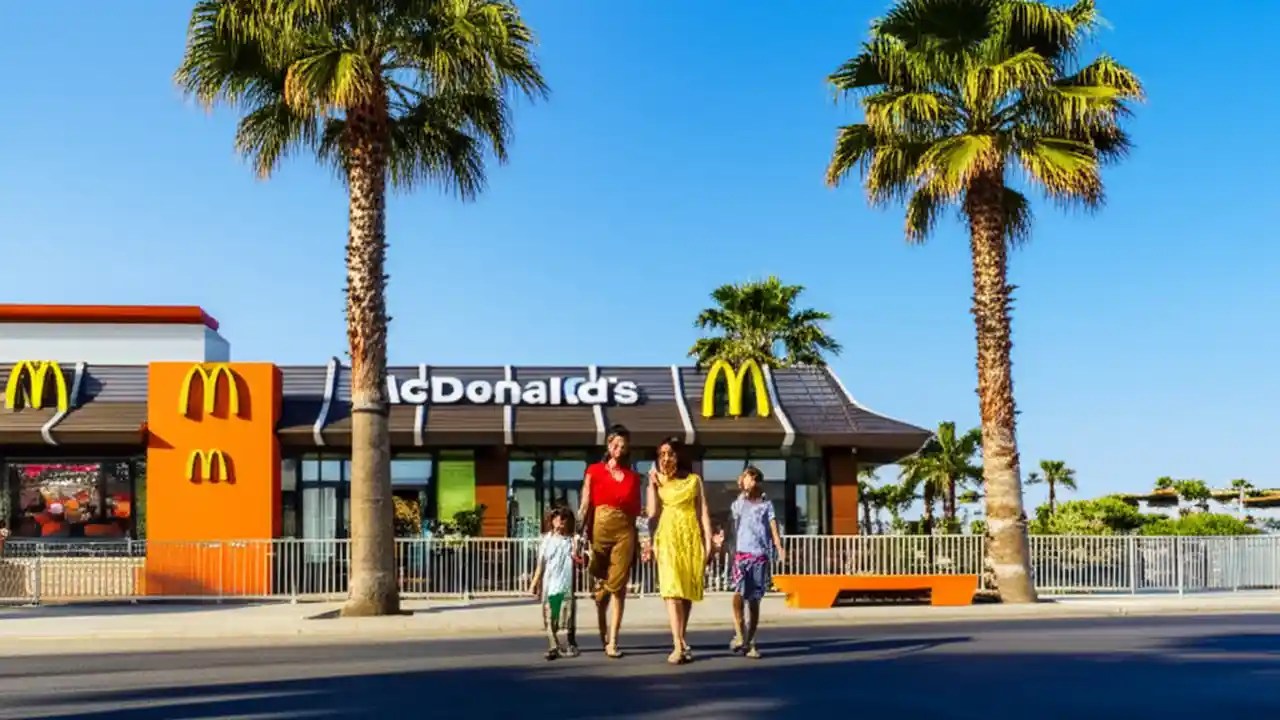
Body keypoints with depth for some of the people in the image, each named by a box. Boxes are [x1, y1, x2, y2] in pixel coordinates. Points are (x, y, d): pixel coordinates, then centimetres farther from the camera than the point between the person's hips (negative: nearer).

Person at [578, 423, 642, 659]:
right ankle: (603, 634, 28)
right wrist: (579, 534, -10)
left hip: (625, 531, 1)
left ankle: (612, 642, -6)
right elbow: (585, 506, 0)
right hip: (600, 527, -1)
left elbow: (637, 511, 12)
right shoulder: (594, 470, 6)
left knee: (618, 586, -5)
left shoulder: (633, 476, 12)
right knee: (601, 585, 9)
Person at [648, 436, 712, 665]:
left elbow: (703, 512, 7)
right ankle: (678, 645, -19)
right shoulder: (658, 481, 10)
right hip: (668, 537, -1)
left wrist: (708, 541, -1)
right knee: (672, 588, -14)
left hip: (691, 536, 1)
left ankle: (682, 641, 17)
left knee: (688, 590, 4)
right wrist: (652, 483, -3)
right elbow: (652, 512, -1)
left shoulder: (694, 480, 9)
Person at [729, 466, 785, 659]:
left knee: (754, 600, 4)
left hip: (760, 555, 1)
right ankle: (740, 635, -19)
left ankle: (750, 642, 11)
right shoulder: (737, 504, 13)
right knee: (739, 592, -20)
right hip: (741, 553, -1)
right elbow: (731, 528, 8)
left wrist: (780, 548, -14)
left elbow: (773, 526, 1)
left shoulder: (766, 504, 10)